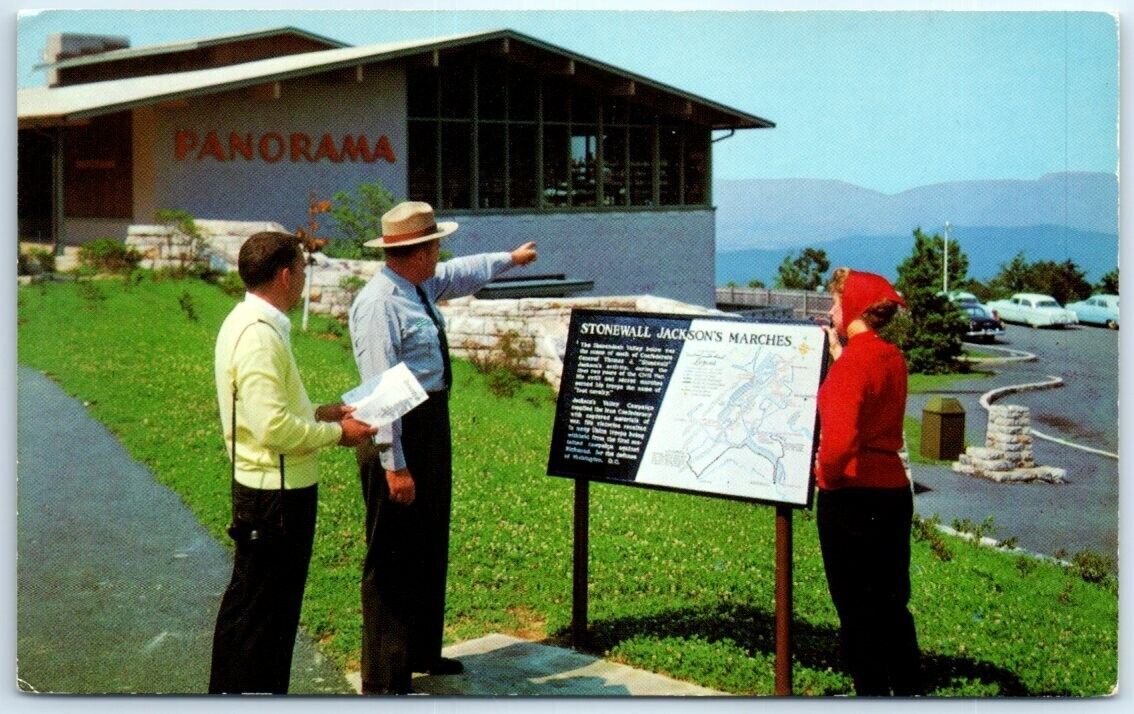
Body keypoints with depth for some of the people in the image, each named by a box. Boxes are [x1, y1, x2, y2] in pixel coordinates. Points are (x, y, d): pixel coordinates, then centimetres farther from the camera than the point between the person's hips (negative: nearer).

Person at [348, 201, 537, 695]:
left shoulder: (425, 285, 7)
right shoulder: (379, 304, -22)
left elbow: (463, 272, 30)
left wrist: (511, 259, 44)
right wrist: (394, 465, -26)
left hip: (433, 424, 10)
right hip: (401, 431, -10)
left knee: (430, 546, 21)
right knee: (393, 557, -3)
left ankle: (423, 653, 37)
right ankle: (383, 679, 6)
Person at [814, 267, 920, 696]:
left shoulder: (853, 361, -19)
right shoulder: (891, 356, 6)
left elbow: (841, 436, -31)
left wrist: (827, 471, -14)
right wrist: (838, 351, 21)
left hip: (853, 495, -8)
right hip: (894, 488, 9)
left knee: (856, 608, 3)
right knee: (891, 603, 19)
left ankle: (872, 692, 11)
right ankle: (906, 689, 29)